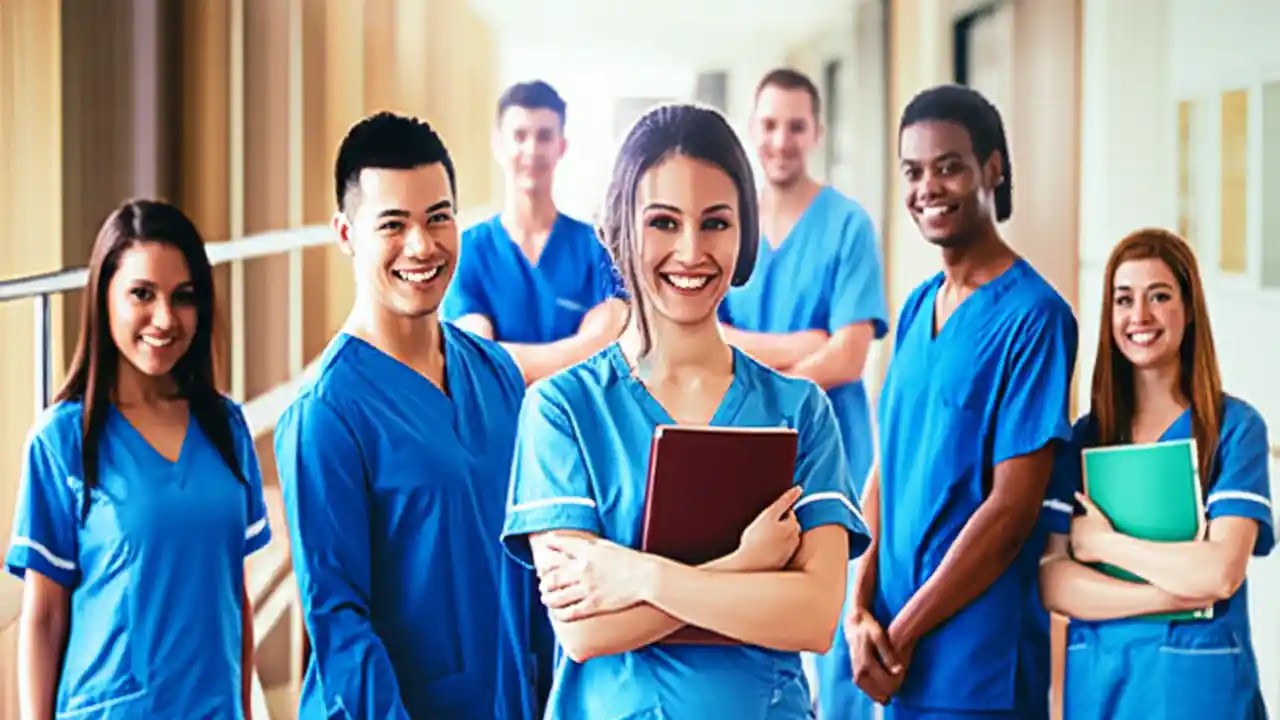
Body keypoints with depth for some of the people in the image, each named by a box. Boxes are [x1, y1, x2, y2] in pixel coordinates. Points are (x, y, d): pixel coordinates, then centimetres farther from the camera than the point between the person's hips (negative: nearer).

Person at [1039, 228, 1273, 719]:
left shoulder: (1235, 427, -3)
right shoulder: (1082, 437, 7)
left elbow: (1220, 572, -15)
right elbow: (1052, 582, -3)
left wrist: (1103, 543, -7)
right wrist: (1171, 596, -15)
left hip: (1197, 679, -3)